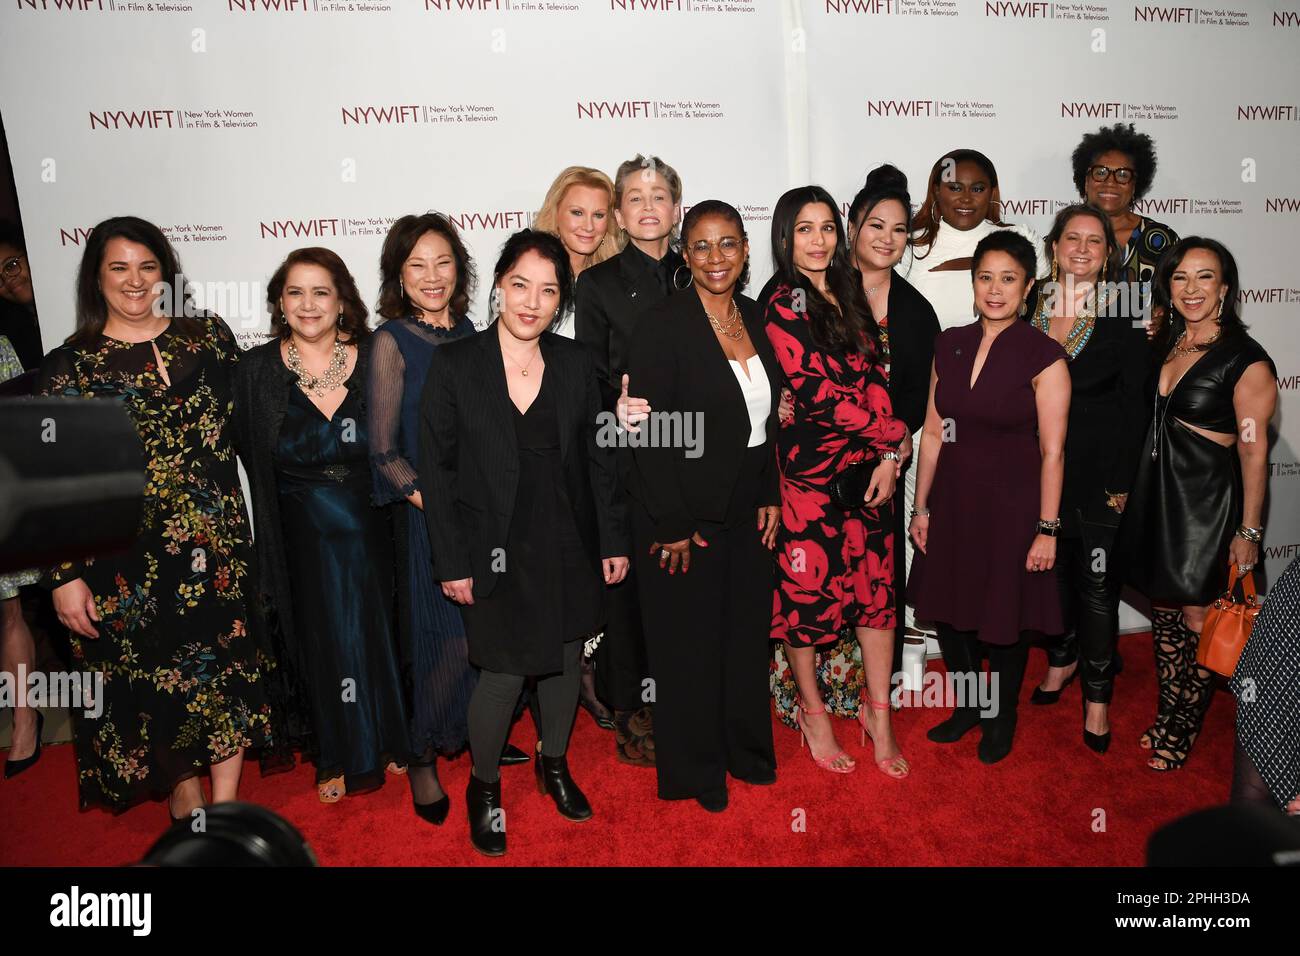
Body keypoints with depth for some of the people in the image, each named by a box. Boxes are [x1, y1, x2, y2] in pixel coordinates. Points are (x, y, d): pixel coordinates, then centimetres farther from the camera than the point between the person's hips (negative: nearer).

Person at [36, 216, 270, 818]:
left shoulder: (208, 337, 3)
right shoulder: (68, 367, -1)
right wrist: (64, 576, -6)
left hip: (216, 543, 1)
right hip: (126, 559, -1)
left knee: (225, 664, 7)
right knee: (153, 677, 12)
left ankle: (225, 807, 25)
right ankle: (182, 792, 36)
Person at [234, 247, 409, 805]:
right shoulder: (257, 371, -6)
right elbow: (254, 463, -2)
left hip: (372, 529, 0)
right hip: (304, 536, 0)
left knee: (380, 630, 13)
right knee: (322, 639, 12)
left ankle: (389, 738, 38)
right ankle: (341, 756, 34)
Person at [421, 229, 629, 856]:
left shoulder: (575, 363, 0)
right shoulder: (454, 365, -8)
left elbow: (597, 457, 5)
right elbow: (436, 470, -6)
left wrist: (613, 541, 4)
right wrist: (453, 562, -8)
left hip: (570, 546, 3)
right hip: (497, 552, -3)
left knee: (566, 660, 16)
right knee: (504, 674, 3)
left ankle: (554, 764, 43)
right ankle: (483, 785, 32)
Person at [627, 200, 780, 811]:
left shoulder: (754, 318, 6)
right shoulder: (664, 326, -14)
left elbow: (766, 419, 13)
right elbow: (649, 434, -17)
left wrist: (770, 496, 7)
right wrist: (672, 526, -17)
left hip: (748, 510, 6)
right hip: (685, 514, -6)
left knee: (747, 633, 17)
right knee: (689, 642, 9)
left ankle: (745, 749, 38)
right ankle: (694, 770, 29)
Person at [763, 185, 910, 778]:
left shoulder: (851, 294, 11)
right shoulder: (783, 306, -9)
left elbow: (874, 377, 9)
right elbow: (819, 392, -15)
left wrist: (888, 459, -2)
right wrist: (892, 435, -6)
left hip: (868, 467, 6)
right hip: (808, 467, -6)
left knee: (877, 584, 8)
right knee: (807, 587, 6)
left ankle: (878, 712, 24)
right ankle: (812, 710, 26)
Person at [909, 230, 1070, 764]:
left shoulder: (1043, 356, -11)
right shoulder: (949, 344, 2)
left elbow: (1052, 452, -10)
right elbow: (934, 431, 4)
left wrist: (1047, 529, -11)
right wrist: (921, 507, 5)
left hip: (1012, 505, -4)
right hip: (953, 500, 4)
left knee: (1005, 618, 11)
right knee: (949, 609, 14)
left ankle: (1002, 717, 36)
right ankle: (966, 706, 38)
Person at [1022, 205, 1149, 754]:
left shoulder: (1123, 314, -7)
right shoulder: (1032, 305, 1)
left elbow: (1134, 405, -6)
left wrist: (1122, 483, -9)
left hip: (1100, 471, -3)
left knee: (1097, 584, 4)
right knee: (1053, 569, 17)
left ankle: (1097, 694, 20)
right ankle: (1062, 657, 40)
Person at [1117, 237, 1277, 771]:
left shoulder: (1246, 360, -11)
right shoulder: (1165, 346, 8)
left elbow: (1254, 450, -12)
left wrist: (1249, 530, -12)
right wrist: (1133, 490, 8)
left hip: (1206, 505, -6)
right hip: (1156, 497, 6)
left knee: (1196, 618, 4)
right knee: (1164, 612, 15)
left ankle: (1181, 734, 20)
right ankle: (1165, 719, 30)